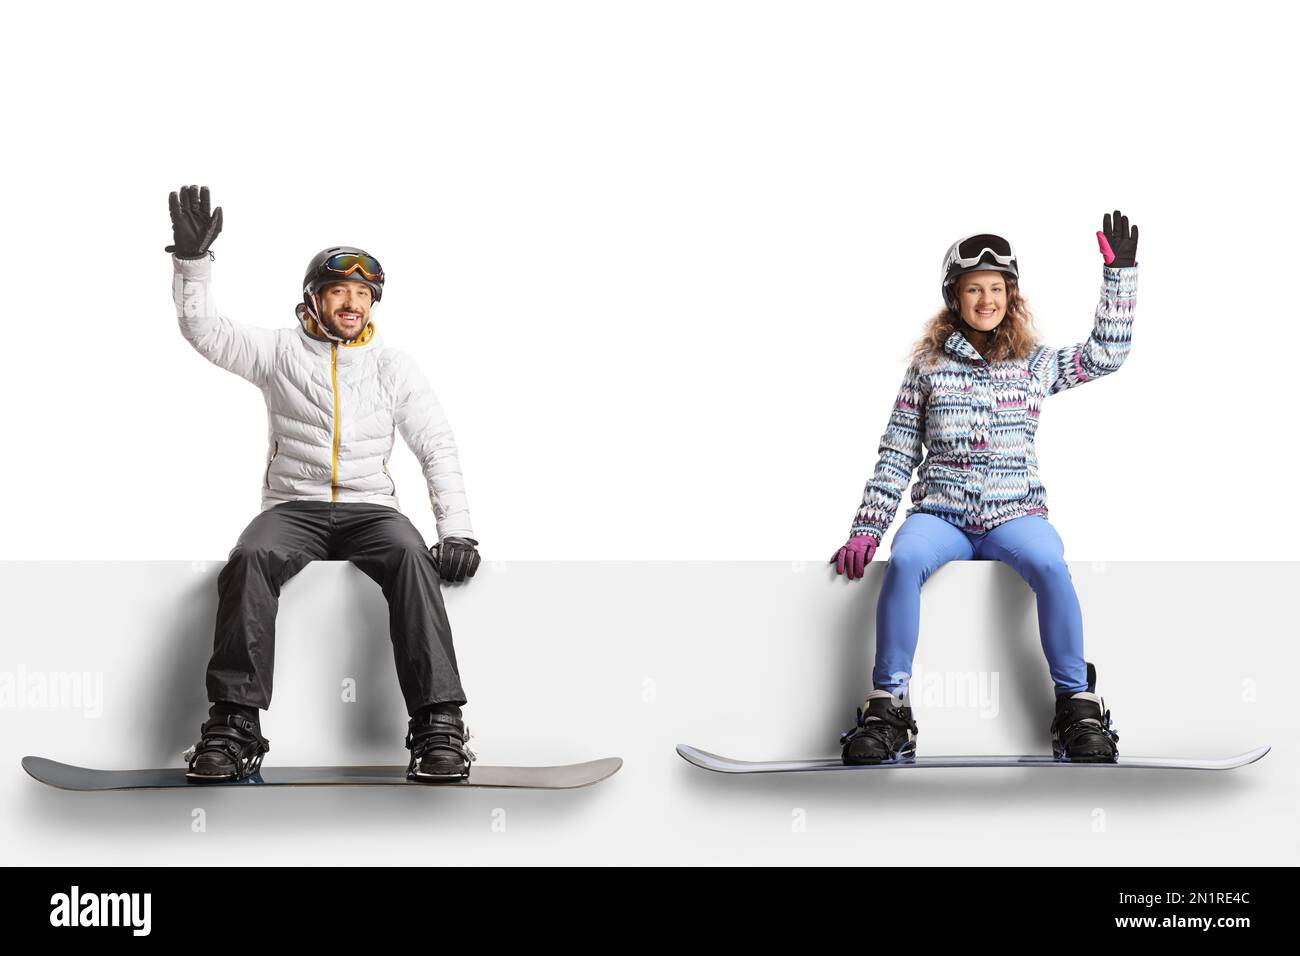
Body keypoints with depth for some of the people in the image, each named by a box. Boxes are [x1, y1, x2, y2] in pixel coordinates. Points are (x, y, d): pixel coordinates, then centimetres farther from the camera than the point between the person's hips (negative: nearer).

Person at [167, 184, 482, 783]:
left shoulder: (392, 366, 13)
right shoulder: (280, 351, 11)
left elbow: (438, 448, 9)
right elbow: (203, 328, 1)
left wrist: (457, 531, -5)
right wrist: (193, 258, -15)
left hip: (370, 508, 1)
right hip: (293, 505, 0)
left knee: (411, 558, -33)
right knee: (251, 559, -34)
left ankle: (438, 725, -37)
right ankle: (234, 724, -34)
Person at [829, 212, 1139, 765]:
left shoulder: (1035, 364, 15)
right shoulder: (929, 365, 11)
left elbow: (1107, 354, 13)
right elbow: (897, 454, 11)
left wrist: (1119, 271, 8)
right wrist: (867, 528, 3)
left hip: (1015, 515, 0)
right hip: (941, 513, 0)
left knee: (1048, 564, -34)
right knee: (905, 559, -35)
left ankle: (1077, 705, -21)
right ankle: (888, 708, -27)